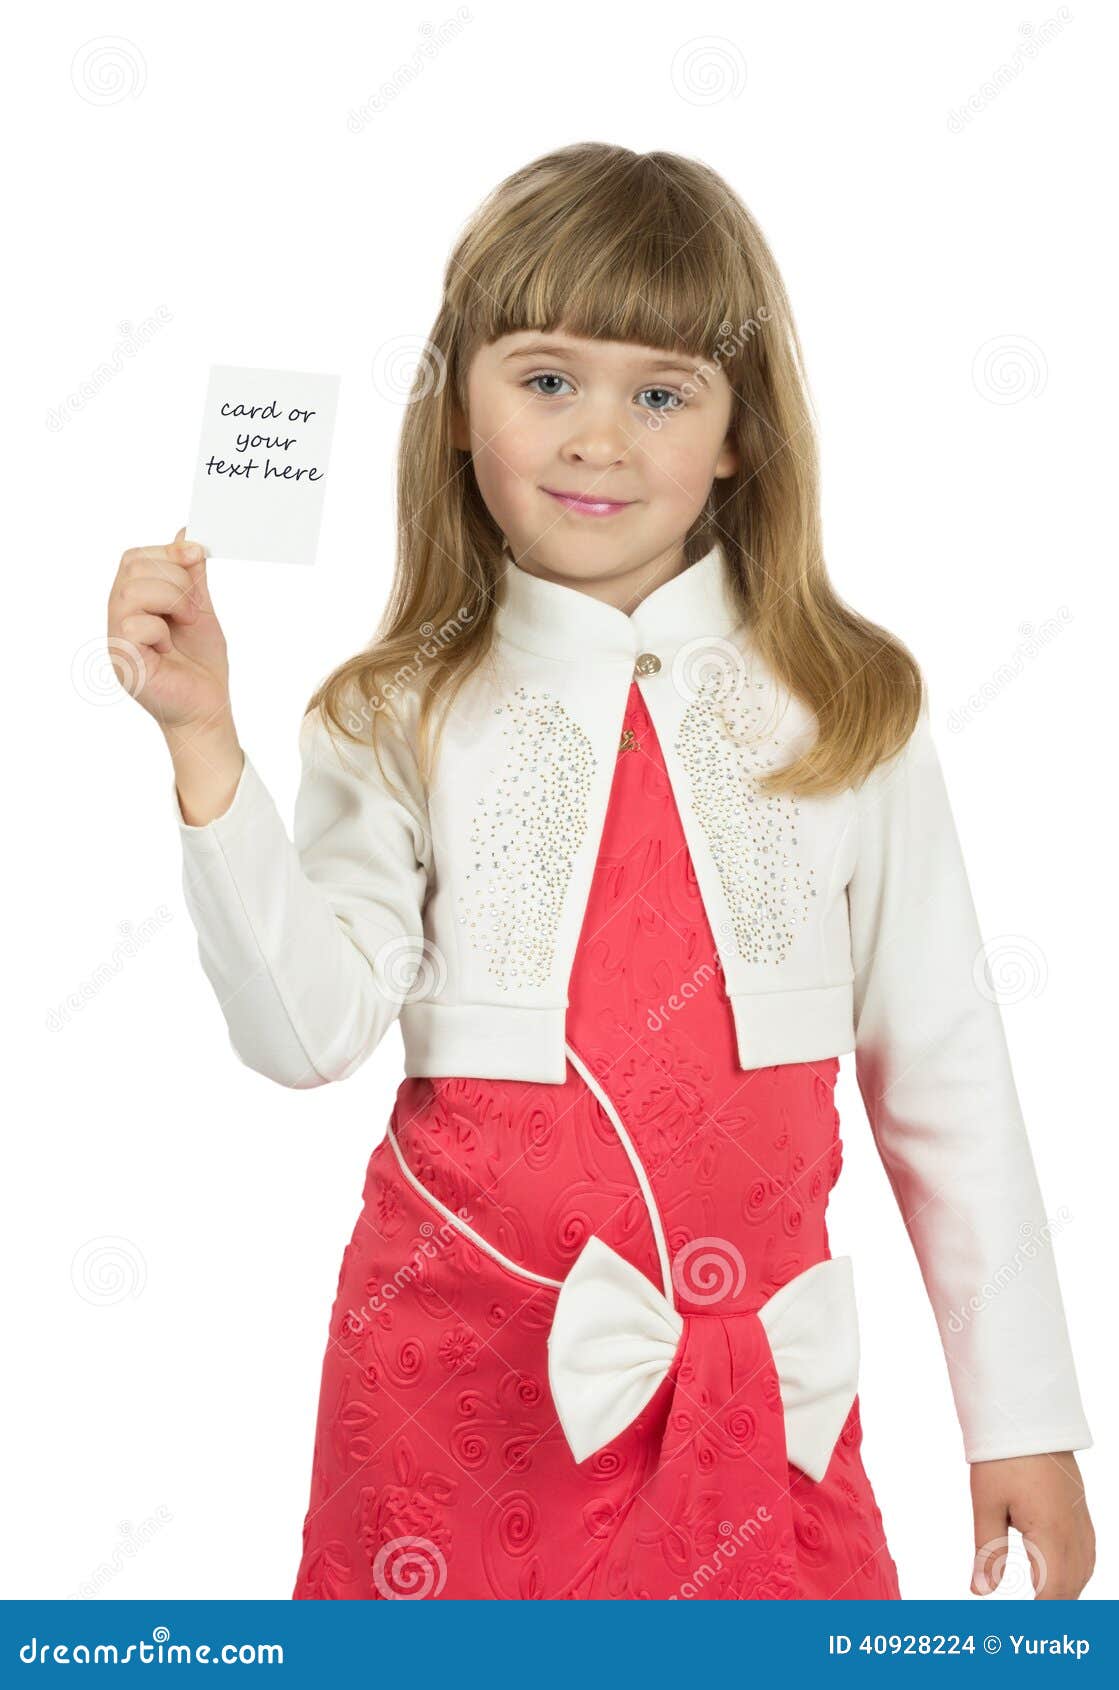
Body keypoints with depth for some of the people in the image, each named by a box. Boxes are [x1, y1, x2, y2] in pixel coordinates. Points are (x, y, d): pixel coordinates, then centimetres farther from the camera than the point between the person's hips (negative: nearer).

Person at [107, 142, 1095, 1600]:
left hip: (752, 1383, 1)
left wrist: (1024, 1418, 5)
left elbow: (944, 1070, 3)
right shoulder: (404, 723, -3)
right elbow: (309, 1032, -14)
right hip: (462, 1372, 0)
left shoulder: (846, 713, -1)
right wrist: (205, 743, -22)